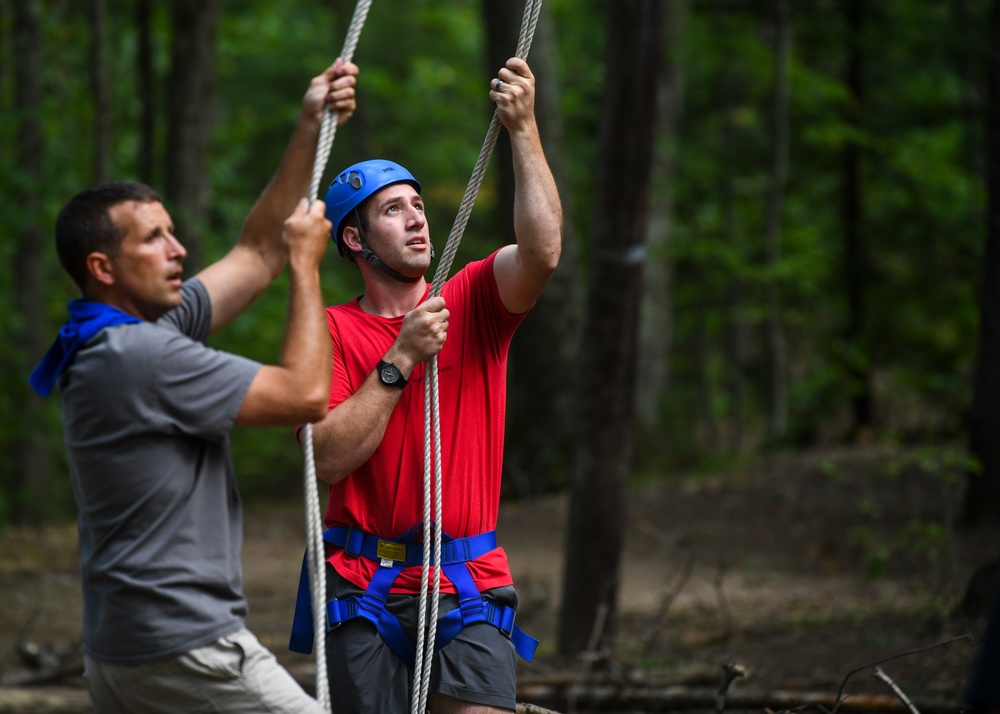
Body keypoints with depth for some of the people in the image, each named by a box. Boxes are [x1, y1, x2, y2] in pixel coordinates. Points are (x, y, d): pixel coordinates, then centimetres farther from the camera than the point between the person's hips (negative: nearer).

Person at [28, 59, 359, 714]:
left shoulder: (146, 332, 12)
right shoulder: (142, 356, -17)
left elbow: (256, 253, 20)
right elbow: (305, 394, -15)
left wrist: (310, 131, 17)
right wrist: (307, 265, -2)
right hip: (186, 652, -10)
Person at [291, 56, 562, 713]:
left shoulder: (472, 304, 7)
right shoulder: (331, 331, 3)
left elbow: (542, 253, -14)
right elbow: (328, 458, -9)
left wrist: (525, 130, -17)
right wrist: (401, 359, -12)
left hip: (469, 584, 0)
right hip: (364, 588, 0)